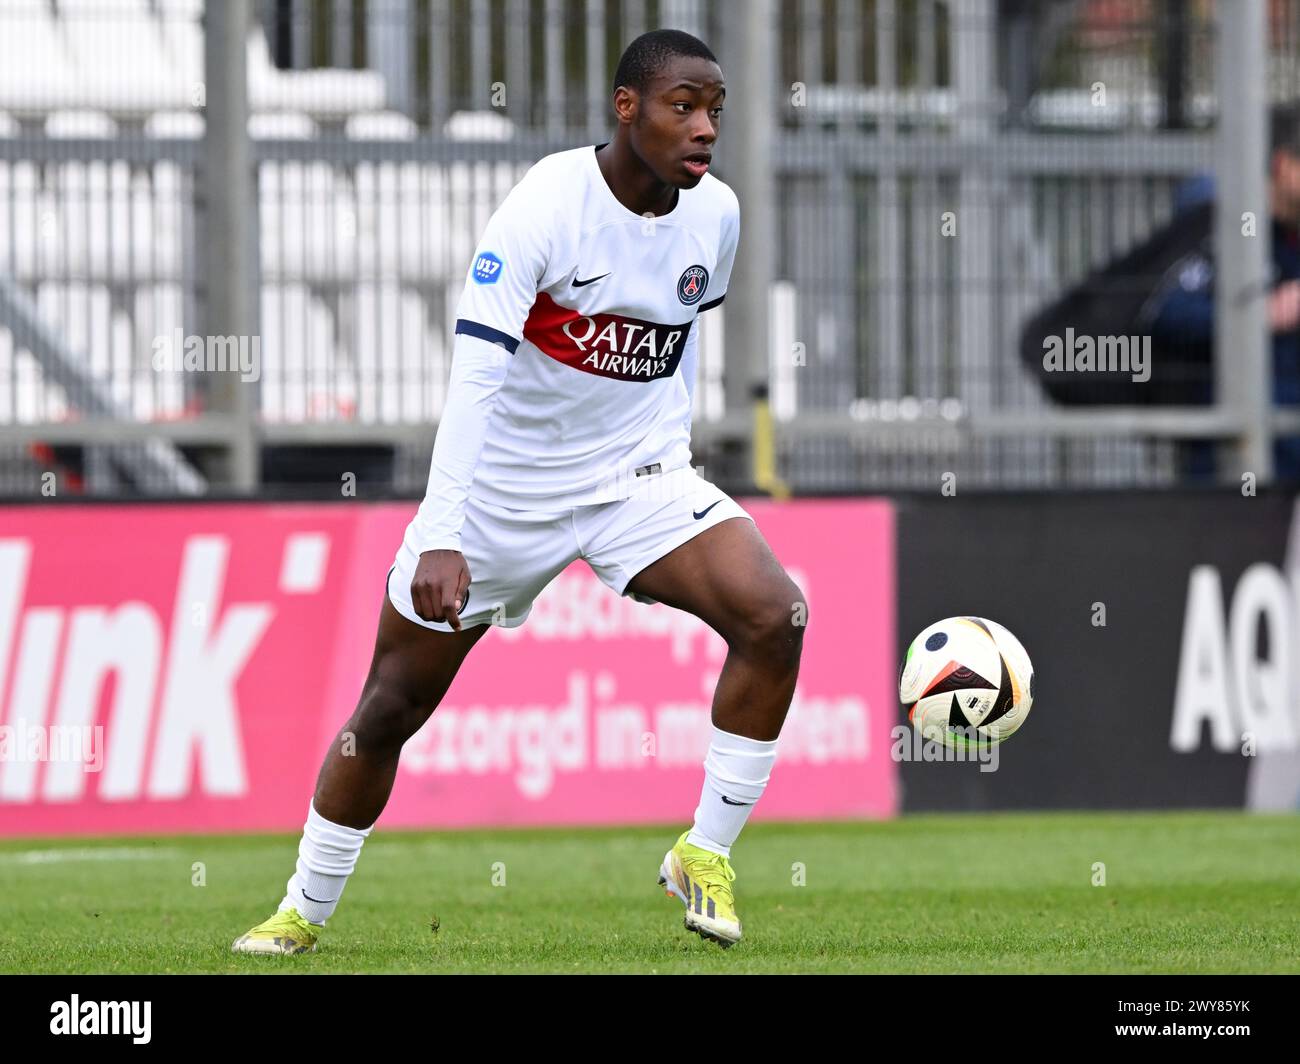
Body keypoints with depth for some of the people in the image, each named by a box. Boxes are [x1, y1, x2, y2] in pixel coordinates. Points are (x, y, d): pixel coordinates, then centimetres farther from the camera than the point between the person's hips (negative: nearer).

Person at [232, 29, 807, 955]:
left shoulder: (715, 215, -5)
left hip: (636, 476, 3)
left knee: (774, 615, -22)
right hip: (502, 488, -3)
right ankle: (305, 912, 26)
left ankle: (705, 855, -8)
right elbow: (475, 372, -29)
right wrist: (441, 538, -35)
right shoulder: (548, 207, -22)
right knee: (391, 707, 5)